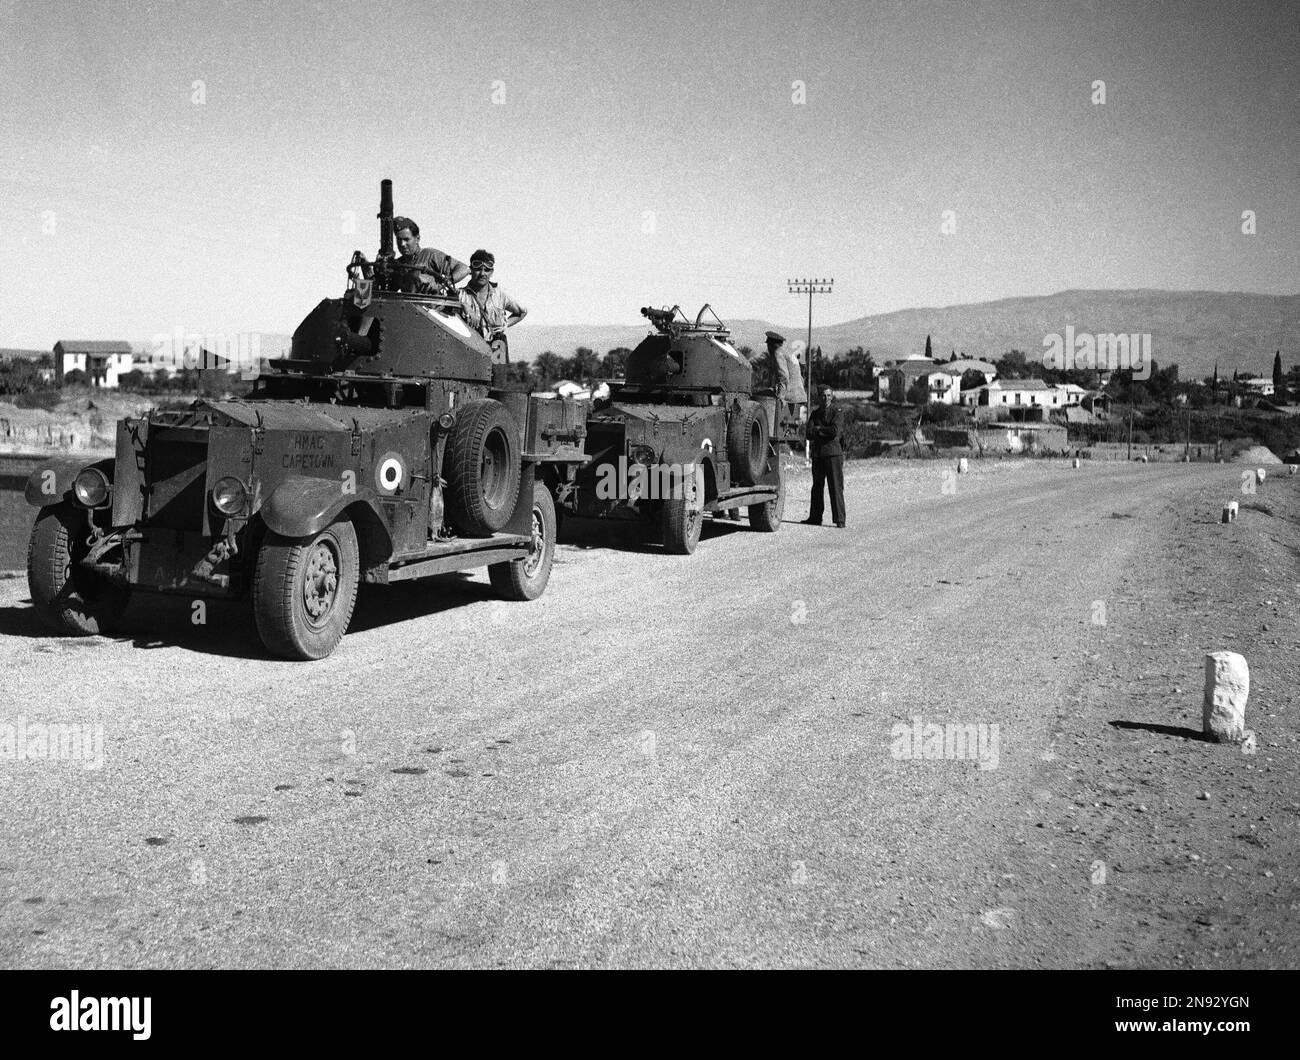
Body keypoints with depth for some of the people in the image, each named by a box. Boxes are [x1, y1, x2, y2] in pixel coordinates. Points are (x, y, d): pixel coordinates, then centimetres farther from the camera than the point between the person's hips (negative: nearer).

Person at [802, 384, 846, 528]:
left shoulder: (837, 411, 0)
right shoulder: (815, 413, 14)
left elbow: (835, 431, -14)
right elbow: (809, 434, 2)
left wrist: (819, 429, -2)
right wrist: (826, 433, -10)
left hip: (833, 453, -5)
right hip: (818, 454, 5)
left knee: (836, 487, -8)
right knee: (817, 486, 10)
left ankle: (839, 520, -7)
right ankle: (815, 517, 18)